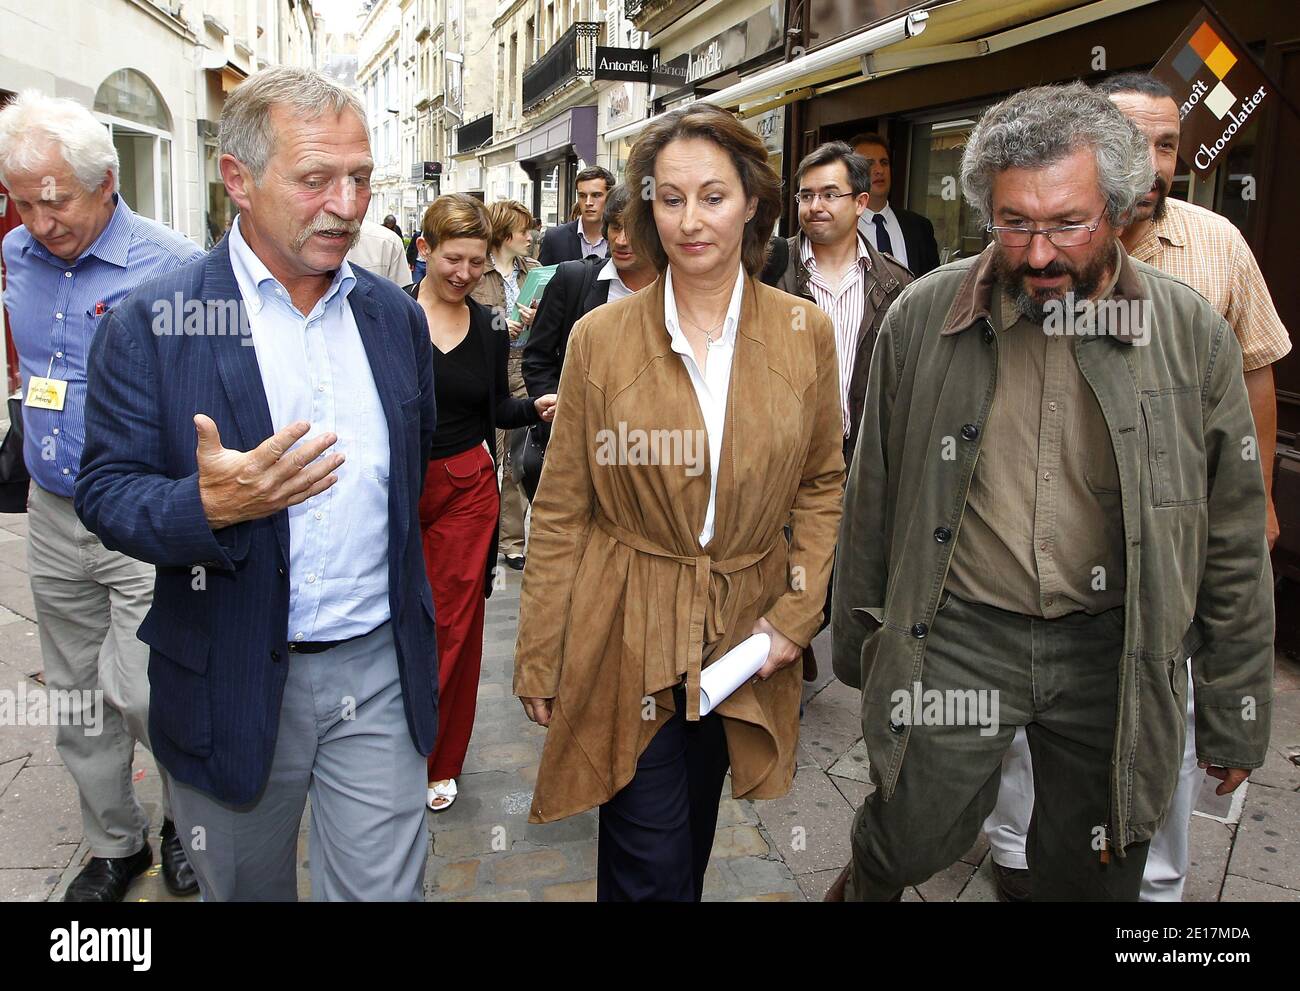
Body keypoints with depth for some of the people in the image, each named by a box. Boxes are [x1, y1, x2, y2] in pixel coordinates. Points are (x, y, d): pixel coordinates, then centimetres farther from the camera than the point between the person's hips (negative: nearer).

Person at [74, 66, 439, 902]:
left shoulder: (395, 315, 4)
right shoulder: (153, 325, -9)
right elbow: (106, 493, -8)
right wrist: (207, 506, -29)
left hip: (379, 671, 3)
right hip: (234, 684, -2)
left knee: (387, 888, 11)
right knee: (246, 890, 20)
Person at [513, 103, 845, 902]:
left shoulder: (805, 333, -2)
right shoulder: (600, 338, -7)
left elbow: (822, 483, 7)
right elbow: (561, 513, -3)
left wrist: (797, 613, -3)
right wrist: (538, 661, -2)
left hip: (742, 641, 3)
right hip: (626, 641, -2)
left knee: (692, 846, 21)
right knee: (650, 871, 3)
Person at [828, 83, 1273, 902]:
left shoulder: (1194, 336, -5)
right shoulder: (922, 319, -5)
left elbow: (1233, 543, 1)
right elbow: (874, 497, 4)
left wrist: (1236, 717, 5)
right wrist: (857, 645, 10)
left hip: (1114, 649, 1)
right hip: (955, 632, 0)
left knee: (1095, 879, 13)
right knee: (914, 842, 4)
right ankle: (865, 883, 39)